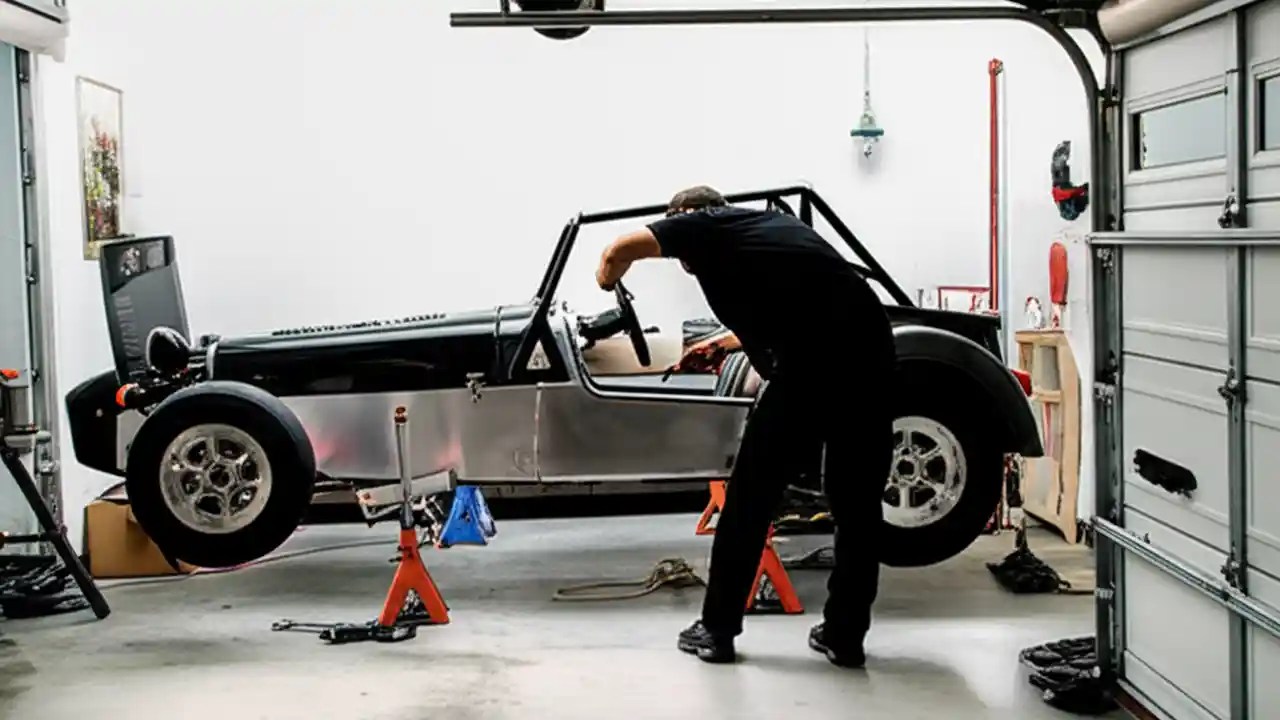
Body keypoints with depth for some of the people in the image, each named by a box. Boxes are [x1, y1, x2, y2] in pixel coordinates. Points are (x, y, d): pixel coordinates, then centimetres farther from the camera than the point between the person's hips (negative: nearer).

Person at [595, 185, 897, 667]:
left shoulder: (703, 225, 13)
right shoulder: (771, 221, 33)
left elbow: (619, 252, 4)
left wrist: (606, 280, 27)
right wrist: (728, 343, 57)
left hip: (811, 365, -6)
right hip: (873, 348, 7)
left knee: (751, 496, 8)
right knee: (858, 501, 17)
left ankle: (717, 630, 17)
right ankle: (845, 636, 23)